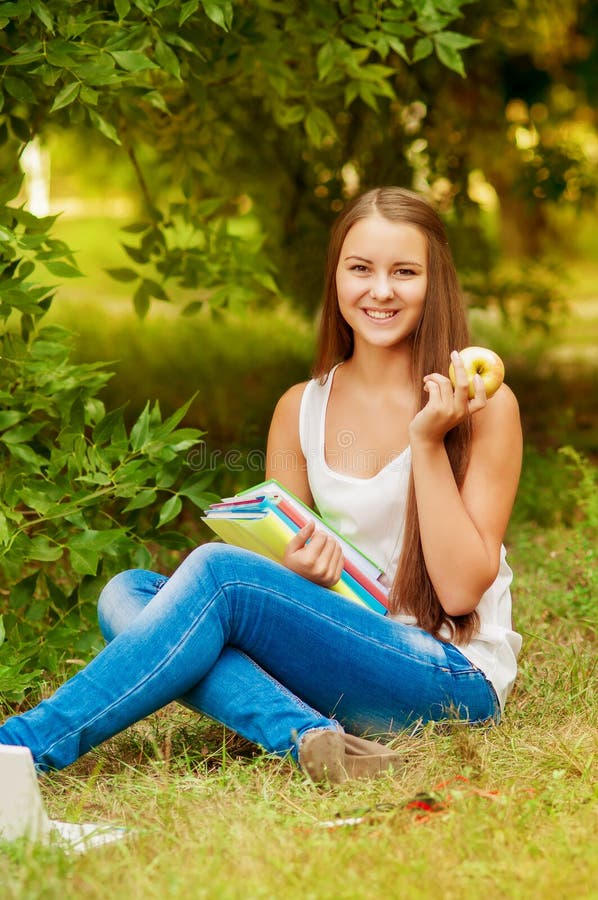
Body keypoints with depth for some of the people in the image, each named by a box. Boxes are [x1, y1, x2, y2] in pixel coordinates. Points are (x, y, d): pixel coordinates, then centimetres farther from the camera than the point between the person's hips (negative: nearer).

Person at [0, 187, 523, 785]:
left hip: (455, 675, -5)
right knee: (128, 592, -15)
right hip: (339, 662, 6)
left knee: (217, 569, -26)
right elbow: (283, 553, 12)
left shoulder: (482, 404, -5)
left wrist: (428, 443, -17)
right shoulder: (301, 410, 9)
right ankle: (309, 736, -34)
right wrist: (296, 571, -12)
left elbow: (461, 590, -9)